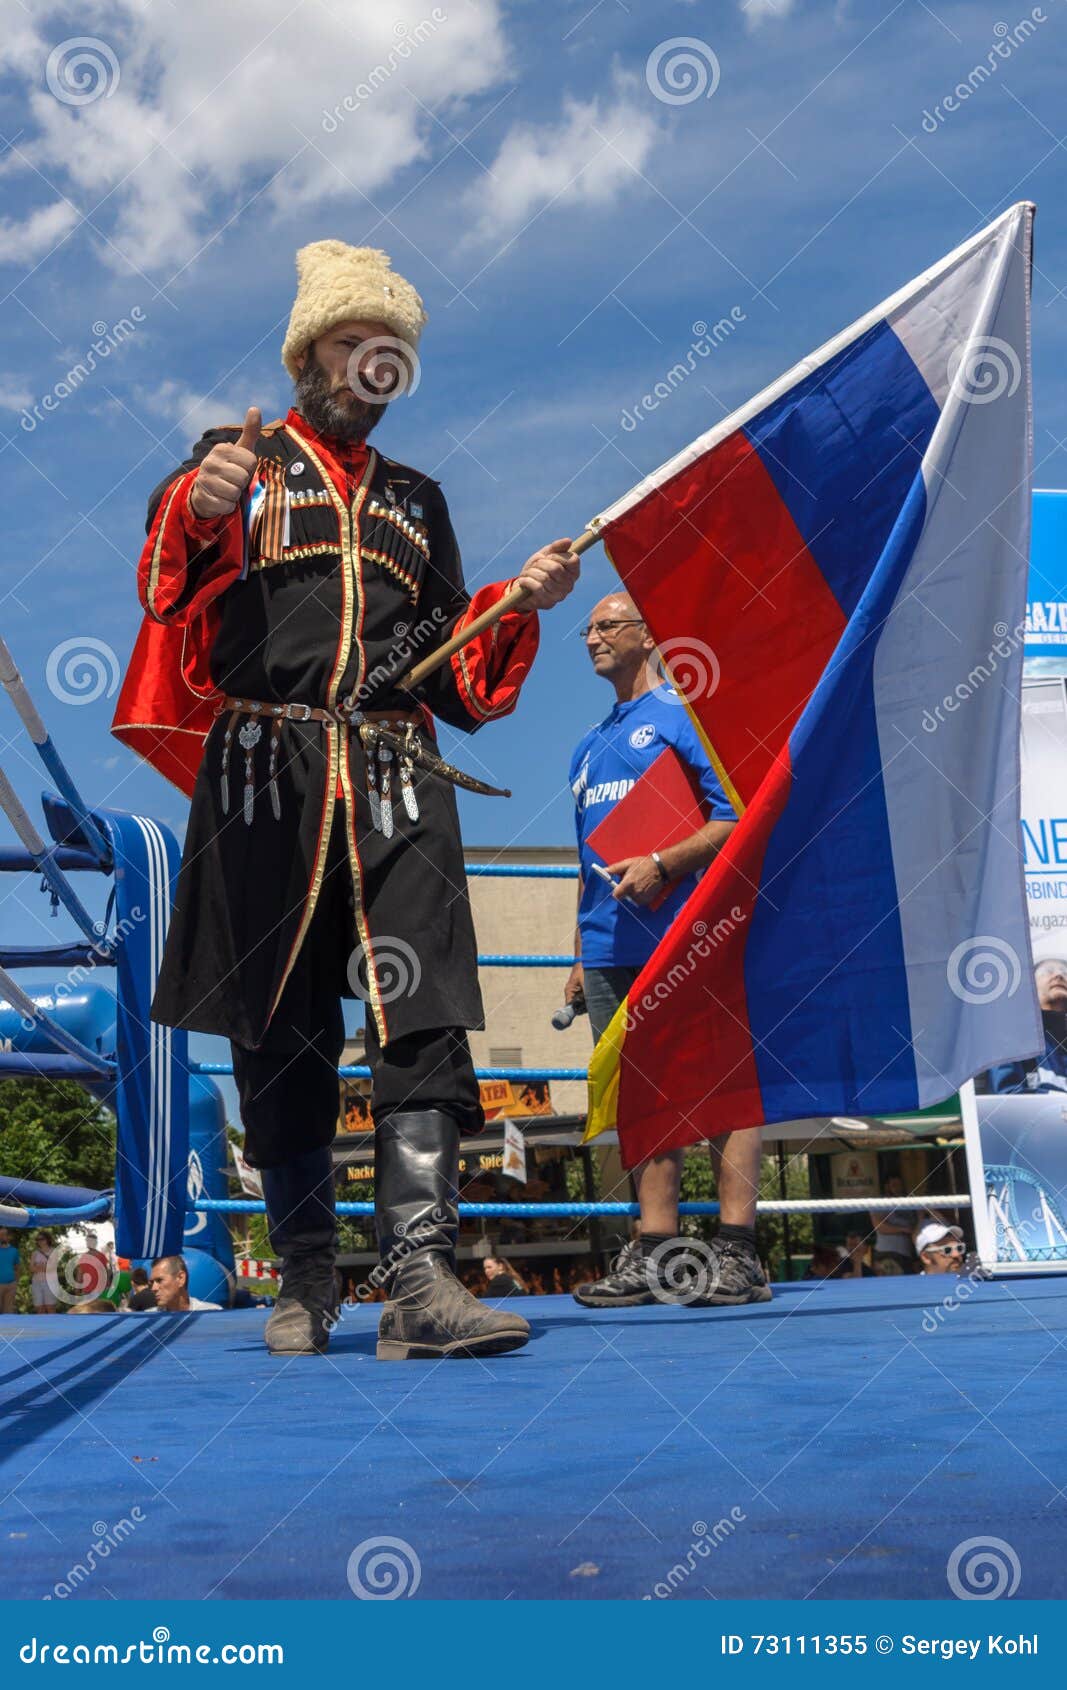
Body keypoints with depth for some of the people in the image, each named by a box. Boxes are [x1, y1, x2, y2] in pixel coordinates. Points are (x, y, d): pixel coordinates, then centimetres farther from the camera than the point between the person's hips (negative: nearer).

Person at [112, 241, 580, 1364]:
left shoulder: (414, 501, 26)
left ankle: (420, 1282, -18)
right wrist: (195, 512, -29)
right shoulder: (242, 461, 14)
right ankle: (307, 1283, 12)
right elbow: (170, 588, -7)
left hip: (395, 785, 3)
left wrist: (520, 603, 4)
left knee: (424, 1020, -13)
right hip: (265, 778, -2)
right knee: (278, 1033, 0)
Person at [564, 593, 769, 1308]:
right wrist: (581, 955, 20)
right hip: (613, 949, 8)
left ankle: (738, 1254, -9)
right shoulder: (590, 747, 24)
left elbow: (739, 817, -8)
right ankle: (656, 1255, 6)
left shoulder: (685, 715, 1)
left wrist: (661, 864, -18)